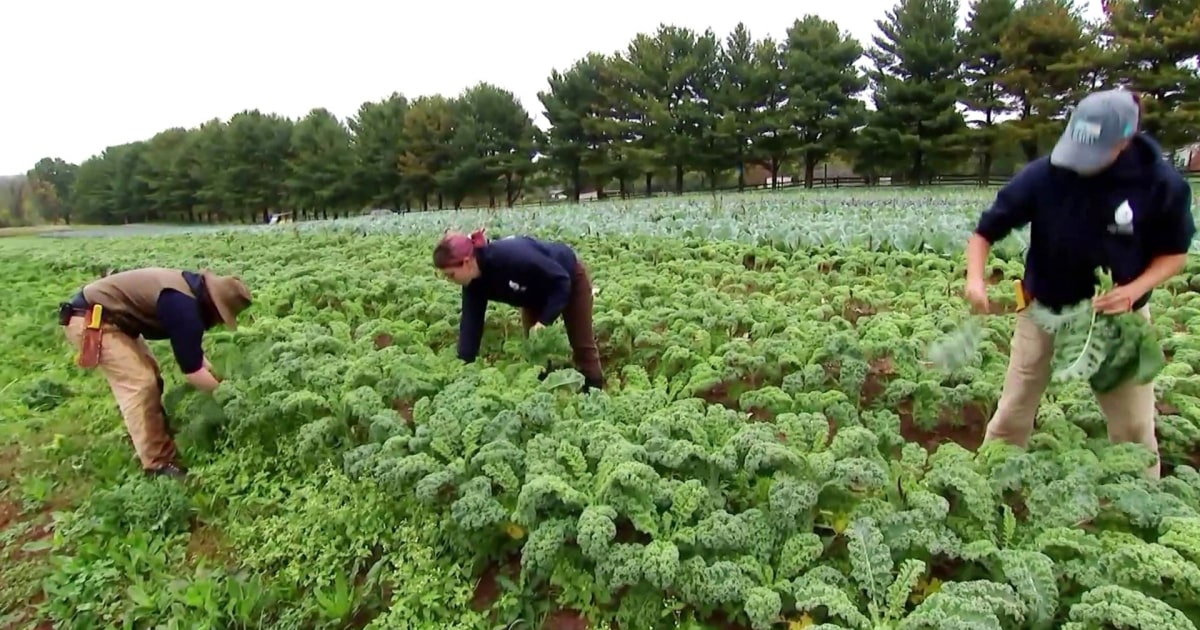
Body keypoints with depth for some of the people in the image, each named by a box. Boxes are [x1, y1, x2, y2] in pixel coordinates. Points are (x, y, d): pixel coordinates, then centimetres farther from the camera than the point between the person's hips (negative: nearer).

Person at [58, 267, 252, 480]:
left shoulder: (190, 288, 3)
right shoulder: (183, 307, -27)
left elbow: (193, 352, 14)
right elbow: (192, 370, -22)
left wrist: (218, 376, 9)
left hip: (106, 316, 11)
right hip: (89, 320, -11)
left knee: (150, 376, 12)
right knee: (139, 383, -15)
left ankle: (161, 452, 20)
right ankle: (158, 466, -10)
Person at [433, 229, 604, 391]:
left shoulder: (511, 256, -42)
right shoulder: (474, 282, -20)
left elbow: (561, 280, -33)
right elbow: (471, 322, -15)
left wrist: (545, 321, -35)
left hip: (570, 277, -6)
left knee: (582, 346, 2)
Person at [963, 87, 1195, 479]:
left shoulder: (1163, 183, -17)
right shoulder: (1044, 174, -20)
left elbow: (1175, 253, -4)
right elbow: (986, 230, -12)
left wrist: (1134, 289, -22)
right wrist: (975, 277, -29)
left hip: (1118, 317, 1)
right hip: (1044, 311, 0)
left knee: (1134, 428, 11)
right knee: (1012, 416, 9)